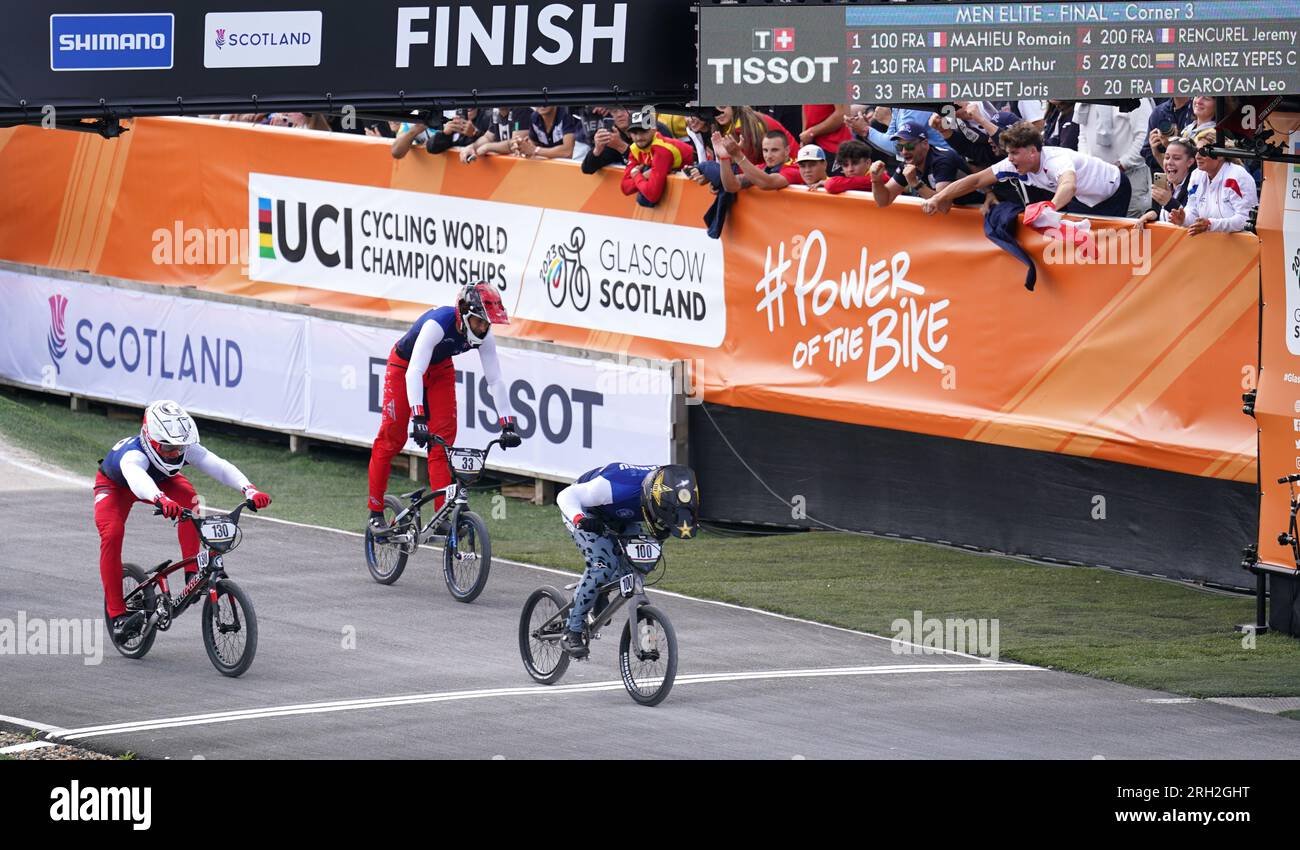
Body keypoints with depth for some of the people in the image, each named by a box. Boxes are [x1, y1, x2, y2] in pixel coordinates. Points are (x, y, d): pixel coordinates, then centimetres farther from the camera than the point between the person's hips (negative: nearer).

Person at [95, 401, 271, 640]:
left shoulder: (186, 449, -33)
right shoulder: (134, 454, -46)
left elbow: (218, 466, -45)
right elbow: (137, 478, -68)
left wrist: (249, 489, -63)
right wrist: (161, 500, -88)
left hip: (160, 481, 3)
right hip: (115, 485, -3)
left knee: (189, 500, -30)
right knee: (112, 535, -29)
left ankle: (193, 573, -22)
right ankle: (117, 615, -24)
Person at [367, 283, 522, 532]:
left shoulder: (485, 338, -23)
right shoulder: (437, 324, -39)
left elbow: (496, 381, -19)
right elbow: (414, 373, -45)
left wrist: (508, 424, -27)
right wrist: (418, 418, -55)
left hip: (440, 369, 4)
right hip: (405, 365, -4)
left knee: (443, 440, -8)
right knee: (391, 439, -2)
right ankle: (375, 513, 8)